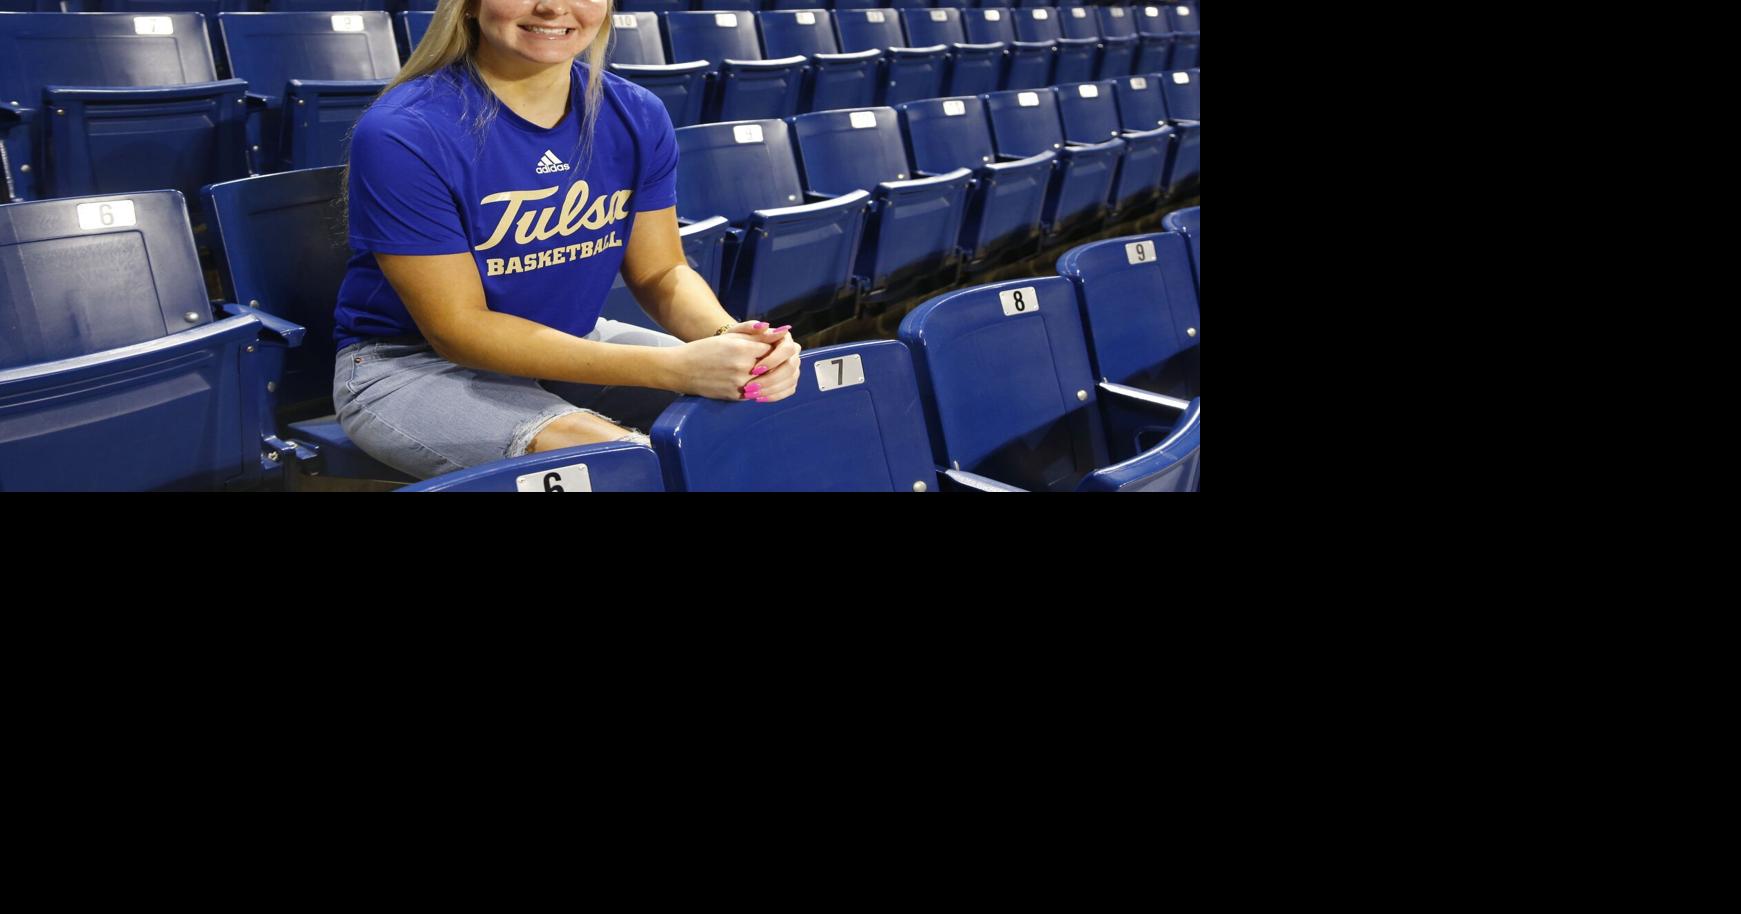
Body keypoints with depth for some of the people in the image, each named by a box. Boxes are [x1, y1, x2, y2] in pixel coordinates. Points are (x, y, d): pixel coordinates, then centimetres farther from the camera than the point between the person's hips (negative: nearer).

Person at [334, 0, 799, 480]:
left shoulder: (634, 116, -7)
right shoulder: (401, 133, -22)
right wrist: (673, 368, -32)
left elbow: (661, 273, 0)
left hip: (572, 343, 5)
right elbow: (457, 327, -23)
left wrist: (726, 336, -26)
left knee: (763, 408, -12)